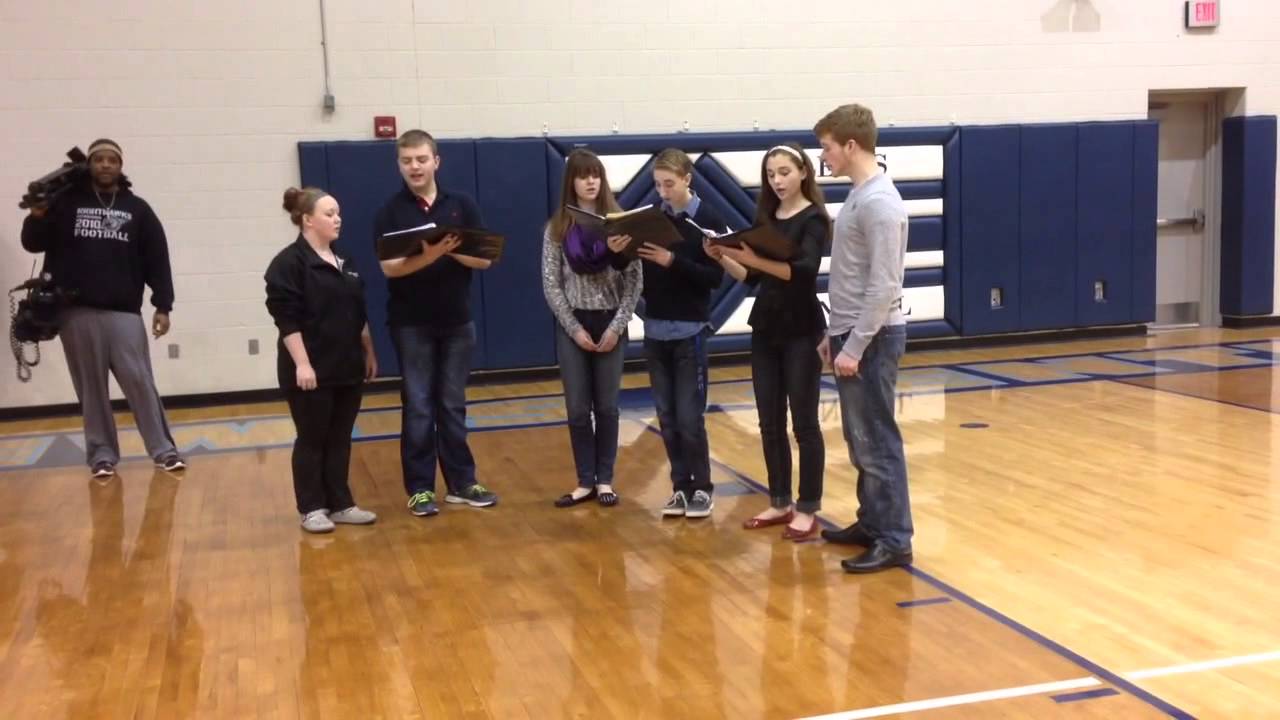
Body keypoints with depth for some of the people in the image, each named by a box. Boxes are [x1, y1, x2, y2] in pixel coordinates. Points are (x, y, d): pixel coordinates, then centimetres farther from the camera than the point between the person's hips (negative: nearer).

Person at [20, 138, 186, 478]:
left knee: (139, 381, -4)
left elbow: (157, 259, 7)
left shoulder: (137, 209, 8)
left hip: (124, 312, 0)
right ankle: (102, 453, 15)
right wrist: (36, 216, -14)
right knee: (91, 387, 6)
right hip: (76, 313, 1)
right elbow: (34, 244, 7)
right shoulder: (66, 202, 6)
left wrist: (163, 306, 0)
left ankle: (163, 449, 2)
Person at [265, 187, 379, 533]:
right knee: (312, 440, 2)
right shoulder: (289, 263, -11)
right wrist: (302, 363, -21)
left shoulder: (343, 261, 13)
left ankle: (340, 504, 20)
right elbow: (287, 319, -16)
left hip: (347, 367, 7)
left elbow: (359, 313, 19)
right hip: (312, 370, -7)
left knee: (340, 439, 11)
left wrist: (369, 352, 17)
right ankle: (311, 509, 12)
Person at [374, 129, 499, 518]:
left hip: (457, 321, 2)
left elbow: (483, 258, -1)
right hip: (411, 324, -2)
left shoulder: (462, 204, 3)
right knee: (418, 407, 3)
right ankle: (420, 487, 11)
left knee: (453, 405, 10)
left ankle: (462, 483, 18)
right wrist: (427, 256, -30)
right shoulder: (391, 211, -3)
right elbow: (389, 267, -13)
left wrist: (452, 250, -19)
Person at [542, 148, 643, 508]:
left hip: (611, 323, 0)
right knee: (577, 409, 3)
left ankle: (605, 480, 17)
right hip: (573, 325, 0)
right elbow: (551, 285, -2)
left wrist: (617, 326, -10)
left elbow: (635, 280, -4)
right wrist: (574, 328, -9)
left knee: (607, 407, 6)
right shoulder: (557, 228, 0)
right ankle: (585, 481, 14)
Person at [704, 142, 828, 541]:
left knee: (804, 423, 0)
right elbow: (751, 277, 9)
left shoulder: (814, 219, -8)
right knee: (770, 422, 10)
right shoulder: (765, 218, 9)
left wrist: (755, 258, -36)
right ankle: (780, 503, 21)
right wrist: (722, 257, -8)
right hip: (765, 329, 6)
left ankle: (808, 510, 6)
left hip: (801, 332, -6)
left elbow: (804, 271, -24)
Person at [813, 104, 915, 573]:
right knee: (859, 439, 15)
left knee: (878, 441, -5)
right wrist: (834, 335, 19)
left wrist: (854, 347, -21)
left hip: (872, 339, -10)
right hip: (851, 335, 10)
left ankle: (895, 540, 1)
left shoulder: (880, 203, -18)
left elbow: (883, 286, -22)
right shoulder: (857, 196, 13)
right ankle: (872, 523, 25)